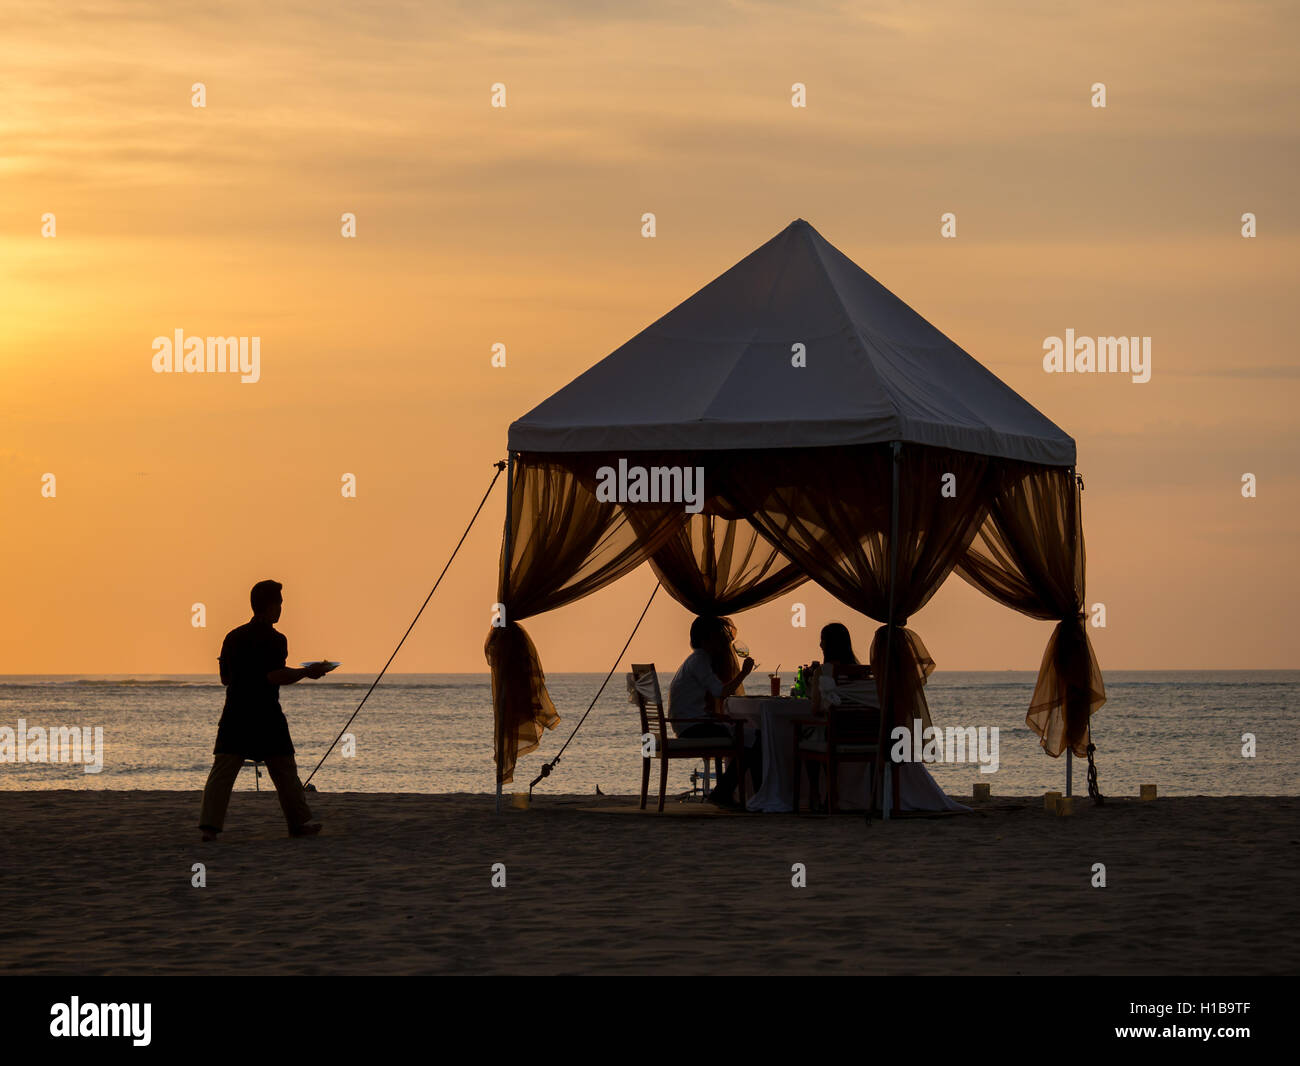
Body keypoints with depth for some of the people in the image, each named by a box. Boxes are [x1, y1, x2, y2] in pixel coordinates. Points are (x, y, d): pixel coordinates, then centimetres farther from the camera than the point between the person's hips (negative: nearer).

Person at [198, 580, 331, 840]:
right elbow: (274, 676, -18)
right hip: (266, 716, -4)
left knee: (222, 770, -3)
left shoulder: (233, 637, 11)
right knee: (285, 771, 11)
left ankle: (209, 824, -16)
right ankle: (300, 822, 20)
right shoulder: (274, 640, -7)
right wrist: (307, 672, -8)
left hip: (234, 715, 4)